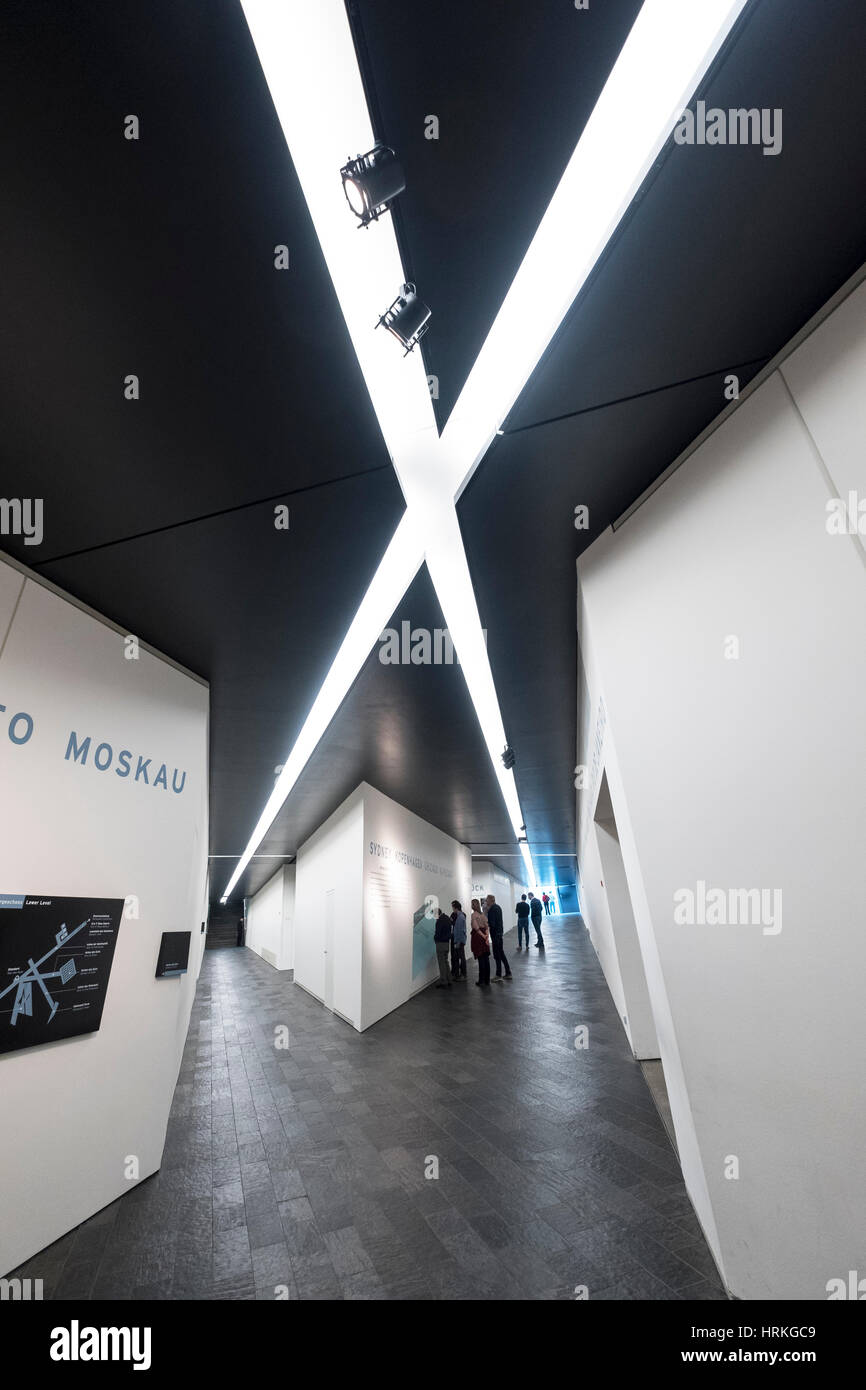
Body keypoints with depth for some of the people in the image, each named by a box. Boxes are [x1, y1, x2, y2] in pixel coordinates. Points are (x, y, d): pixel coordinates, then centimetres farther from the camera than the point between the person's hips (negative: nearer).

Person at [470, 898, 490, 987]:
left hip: (477, 936, -6)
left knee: (481, 959, -1)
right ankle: (487, 979, 16)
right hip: (484, 937, 6)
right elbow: (487, 926, 2)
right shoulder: (483, 914, 8)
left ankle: (481, 980, 5)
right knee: (486, 959, 10)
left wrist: (484, 936, -11)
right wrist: (487, 936, -5)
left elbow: (476, 928, -16)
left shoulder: (473, 915, -11)